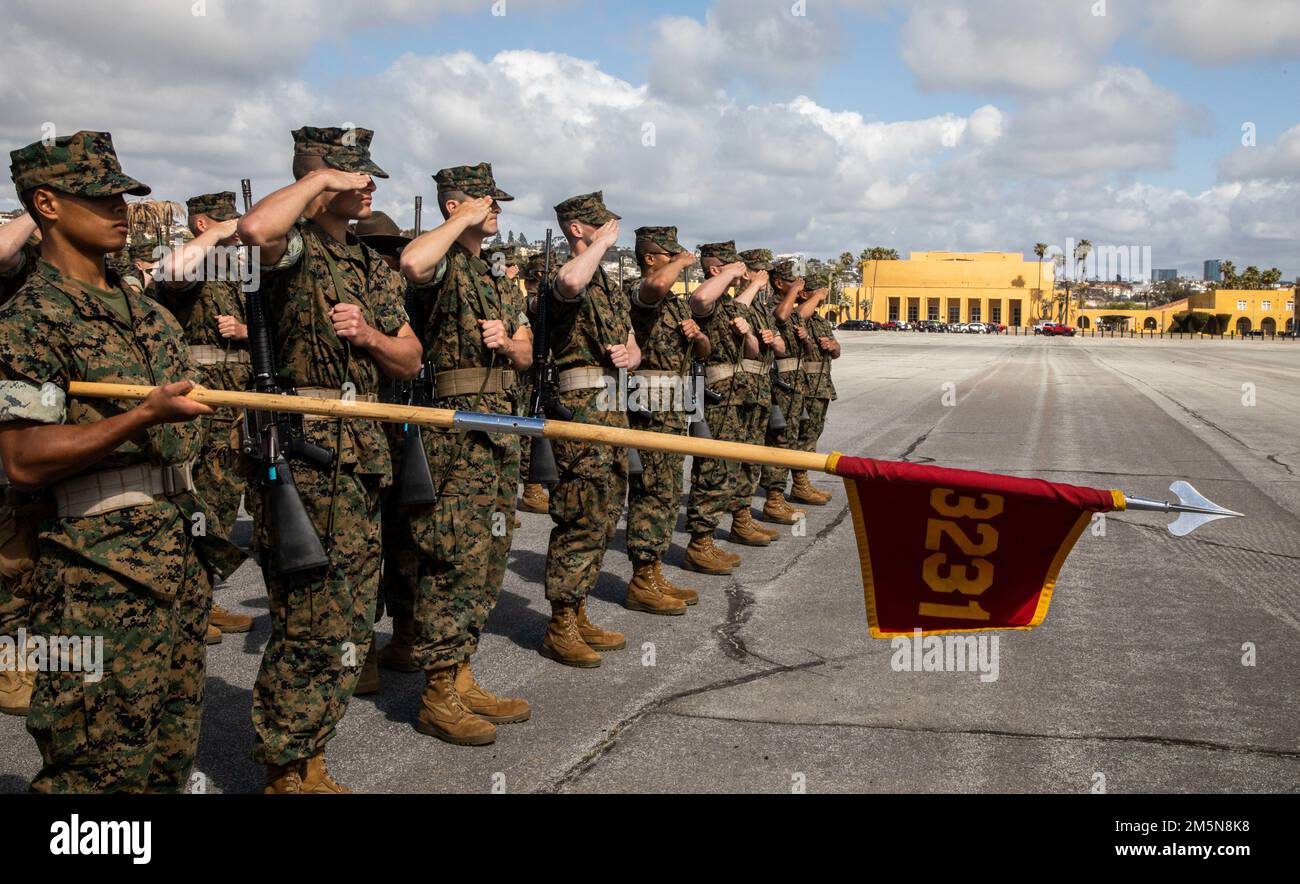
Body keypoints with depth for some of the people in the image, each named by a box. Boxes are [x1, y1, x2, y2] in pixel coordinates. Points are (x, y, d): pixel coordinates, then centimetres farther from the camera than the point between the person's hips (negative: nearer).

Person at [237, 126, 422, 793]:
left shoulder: (372, 266, 17)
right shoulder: (294, 249, -6)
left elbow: (410, 360, 19)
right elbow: (254, 227, -32)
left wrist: (369, 334, -2)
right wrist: (317, 178, -16)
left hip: (363, 457, 8)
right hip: (307, 457, -8)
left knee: (349, 630, 14)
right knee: (311, 627, -4)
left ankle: (308, 763, 28)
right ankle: (286, 775, 11)